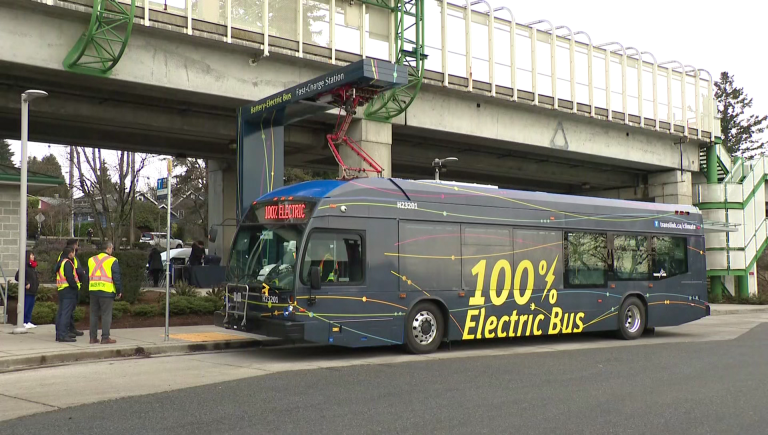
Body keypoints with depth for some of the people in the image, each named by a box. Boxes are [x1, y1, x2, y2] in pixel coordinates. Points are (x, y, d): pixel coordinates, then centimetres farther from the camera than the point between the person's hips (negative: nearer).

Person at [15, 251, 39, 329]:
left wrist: (37, 283, 11)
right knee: (25, 307, -5)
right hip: (27, 290, -8)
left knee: (31, 306, 11)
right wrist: (26, 284, -17)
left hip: (33, 290, 8)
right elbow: (18, 277, -18)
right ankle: (23, 322, -1)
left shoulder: (33, 267, 16)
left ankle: (28, 322, 17)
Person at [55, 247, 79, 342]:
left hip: (61, 290, 10)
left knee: (61, 312, 14)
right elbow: (69, 277, -21)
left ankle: (59, 333, 21)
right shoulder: (67, 263, -13)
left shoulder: (60, 262, 18)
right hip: (68, 290, -10)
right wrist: (75, 286, -10)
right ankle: (63, 335, -13)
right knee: (66, 313, -10)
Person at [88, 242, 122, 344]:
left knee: (94, 314, 12)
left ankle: (93, 337, 14)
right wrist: (119, 291, 1)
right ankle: (105, 338, 0)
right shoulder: (112, 261, -5)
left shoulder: (91, 260, 13)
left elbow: (87, 277, 17)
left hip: (93, 291, 6)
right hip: (106, 292, -5)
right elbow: (116, 278, -8)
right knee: (106, 315, 0)